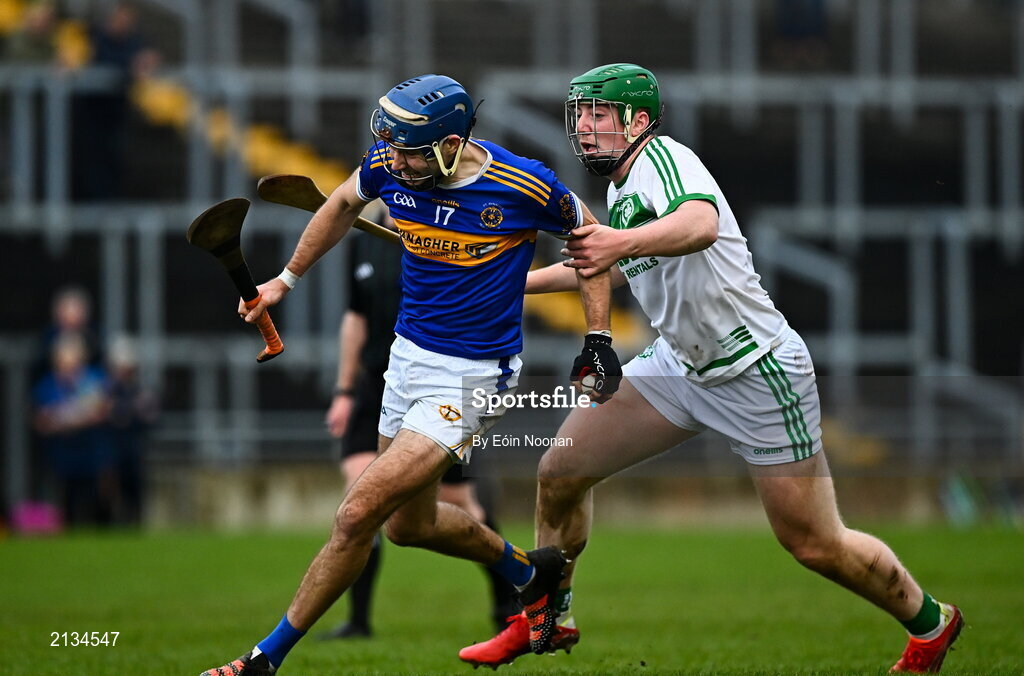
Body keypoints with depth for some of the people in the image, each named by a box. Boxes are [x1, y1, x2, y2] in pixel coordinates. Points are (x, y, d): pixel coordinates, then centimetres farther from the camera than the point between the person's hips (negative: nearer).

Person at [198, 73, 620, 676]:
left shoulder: (524, 186, -21)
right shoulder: (389, 163, -9)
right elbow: (345, 203, 15)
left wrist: (599, 341, -4)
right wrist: (287, 280, 19)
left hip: (470, 378, -7)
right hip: (408, 355, 7)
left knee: (357, 516, -13)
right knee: (409, 524, 19)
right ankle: (530, 572, 44)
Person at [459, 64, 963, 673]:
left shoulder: (662, 158, -21)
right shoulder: (620, 187, 7)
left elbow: (701, 224, -45)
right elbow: (614, 268, 30)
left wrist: (622, 242, -62)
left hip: (759, 372, -8)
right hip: (681, 363, 8)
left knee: (816, 546, -1)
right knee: (561, 472, 0)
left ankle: (931, 623, 23)